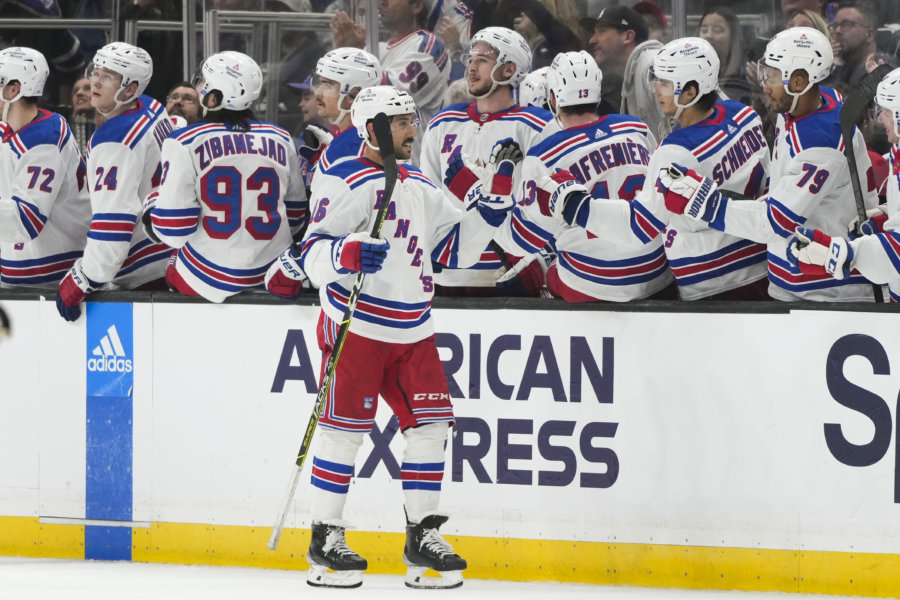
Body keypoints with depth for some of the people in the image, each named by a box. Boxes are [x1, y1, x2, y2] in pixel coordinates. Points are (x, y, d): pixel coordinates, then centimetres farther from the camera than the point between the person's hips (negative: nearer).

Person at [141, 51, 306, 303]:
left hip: (207, 282, -4)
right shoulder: (281, 141, 3)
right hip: (275, 279, 4)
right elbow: (295, 219, 11)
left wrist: (152, 204, 10)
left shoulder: (185, 143, -10)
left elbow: (174, 232, -11)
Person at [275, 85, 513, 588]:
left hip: (411, 330, 7)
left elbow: (453, 246, 20)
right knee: (345, 428, -5)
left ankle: (423, 538, 9)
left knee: (430, 425, 2)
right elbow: (313, 251, -14)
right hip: (356, 326, -7)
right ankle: (326, 538, 4)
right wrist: (345, 254, -34)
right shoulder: (346, 182, -9)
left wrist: (491, 208, 8)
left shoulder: (420, 187, 17)